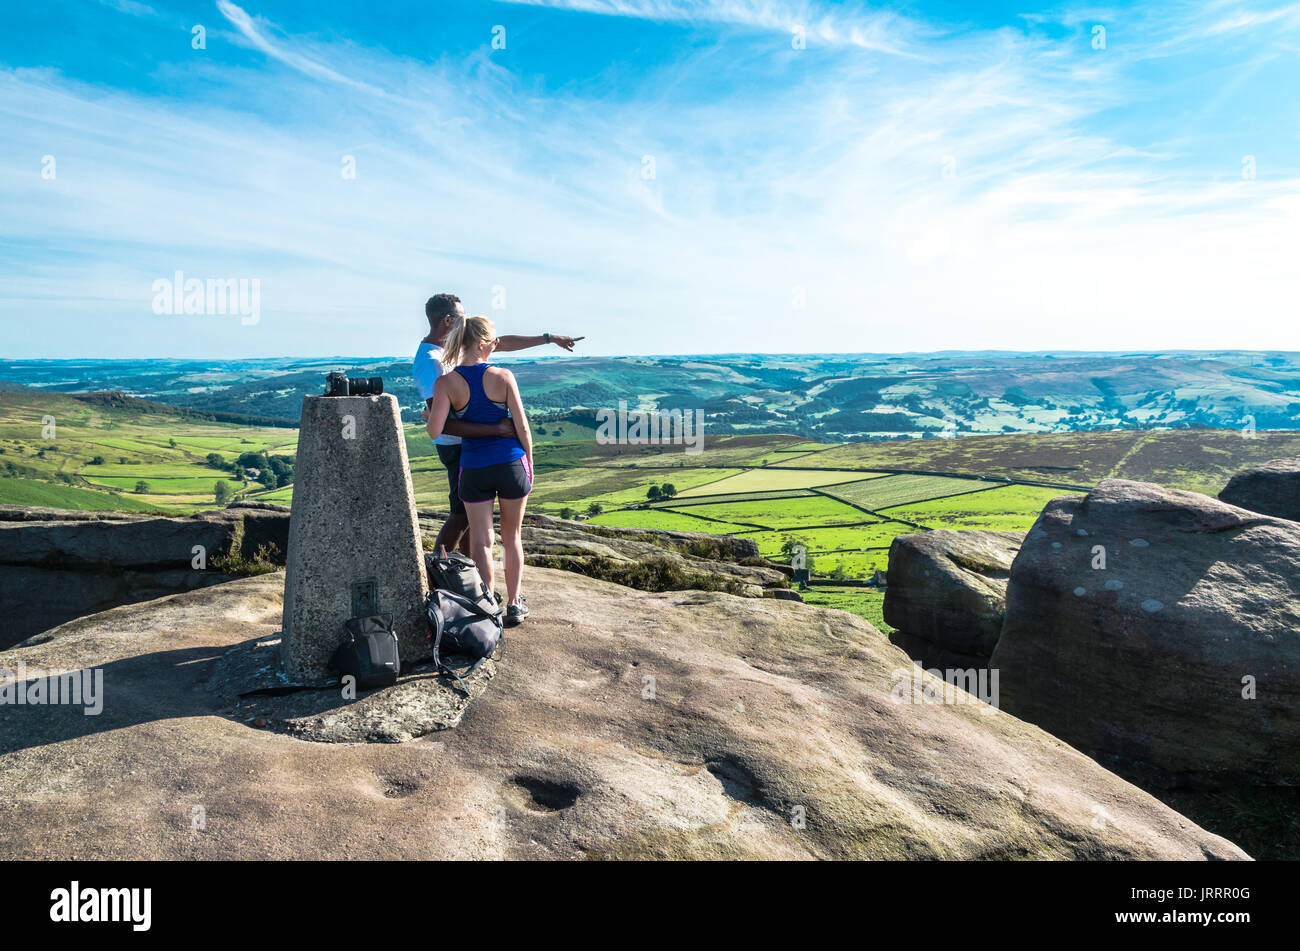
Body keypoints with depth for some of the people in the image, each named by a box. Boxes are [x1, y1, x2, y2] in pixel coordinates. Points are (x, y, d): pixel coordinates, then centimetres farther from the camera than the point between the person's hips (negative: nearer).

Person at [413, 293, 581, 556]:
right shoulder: (429, 362, -24)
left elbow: (501, 344, 17)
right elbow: (442, 424, -31)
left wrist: (549, 338, 19)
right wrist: (496, 429, -35)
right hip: (458, 447, -9)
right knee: (461, 515, -2)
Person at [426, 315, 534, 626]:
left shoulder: (446, 383, -7)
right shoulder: (503, 376, -7)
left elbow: (435, 431, -12)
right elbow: (522, 427, -5)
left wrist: (429, 413, 11)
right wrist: (529, 464, 8)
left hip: (474, 469, 0)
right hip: (511, 463, 0)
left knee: (481, 541, 9)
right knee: (512, 537, 16)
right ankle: (514, 604, 24)